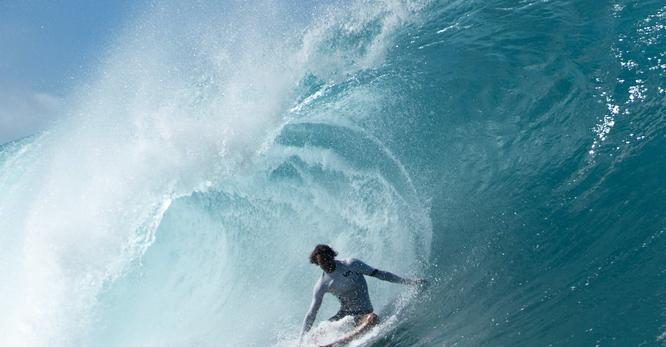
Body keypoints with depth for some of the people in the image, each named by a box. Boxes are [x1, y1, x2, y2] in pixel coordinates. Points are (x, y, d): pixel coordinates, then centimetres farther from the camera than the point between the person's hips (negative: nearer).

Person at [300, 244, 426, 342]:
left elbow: (379, 274, -6)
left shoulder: (350, 264, -10)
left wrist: (409, 281, -8)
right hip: (344, 314, 3)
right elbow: (312, 314, 4)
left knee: (372, 319, -37)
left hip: (363, 313, -3)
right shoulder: (321, 285, -2)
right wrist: (301, 340, 1)